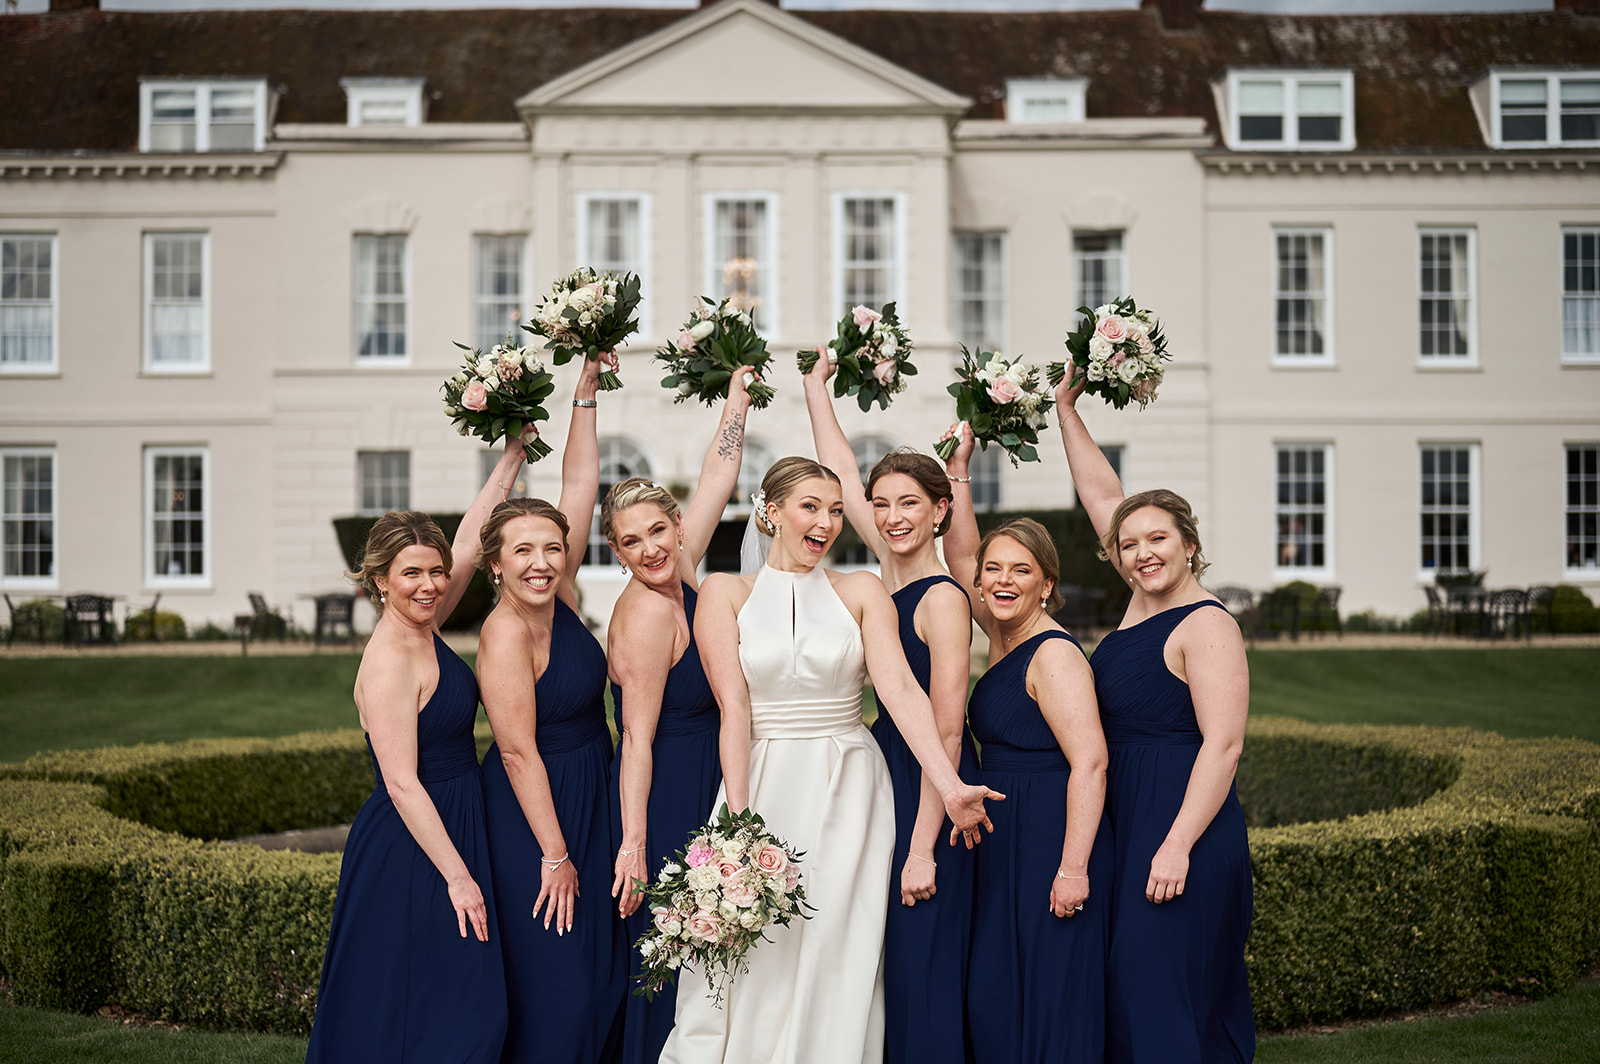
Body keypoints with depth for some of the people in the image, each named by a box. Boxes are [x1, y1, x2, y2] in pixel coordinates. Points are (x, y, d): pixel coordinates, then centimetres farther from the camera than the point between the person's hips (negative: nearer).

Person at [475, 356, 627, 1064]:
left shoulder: (557, 596, -2)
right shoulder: (506, 636, -22)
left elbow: (579, 486, 1)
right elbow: (519, 752, -20)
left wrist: (587, 393, -1)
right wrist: (555, 856, -17)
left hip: (588, 799, 8)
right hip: (535, 812, -8)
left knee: (600, 973, 15)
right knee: (550, 985, -1)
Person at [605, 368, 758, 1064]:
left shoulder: (681, 574, 2)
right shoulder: (646, 614, -20)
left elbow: (718, 475, 10)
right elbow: (637, 737, -21)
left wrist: (739, 390, 11)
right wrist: (633, 844, -22)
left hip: (699, 789, 9)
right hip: (664, 802, -9)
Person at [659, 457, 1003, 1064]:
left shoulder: (862, 592, 5)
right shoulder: (726, 593, 3)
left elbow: (901, 689, -8)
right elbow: (735, 708, -5)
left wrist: (951, 787, -21)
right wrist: (738, 818, -15)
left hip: (847, 792, 1)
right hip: (763, 786, -1)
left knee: (837, 957, 0)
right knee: (744, 964, -3)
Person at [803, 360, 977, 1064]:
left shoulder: (943, 598, -13)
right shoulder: (887, 575, 8)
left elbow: (945, 730, -18)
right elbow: (840, 474, 17)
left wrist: (923, 846, -21)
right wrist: (815, 387, 21)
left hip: (927, 791, -8)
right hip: (883, 771, 8)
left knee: (920, 967, -5)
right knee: (879, 968, 10)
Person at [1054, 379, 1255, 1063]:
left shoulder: (1205, 625, -11)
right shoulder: (1143, 602, 12)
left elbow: (1223, 745, -18)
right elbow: (1102, 496, 20)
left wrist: (1178, 845, -23)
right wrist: (1066, 411, 20)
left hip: (1181, 821, -9)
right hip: (1126, 819, 9)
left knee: (1162, 991, -9)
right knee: (1128, 987, 10)